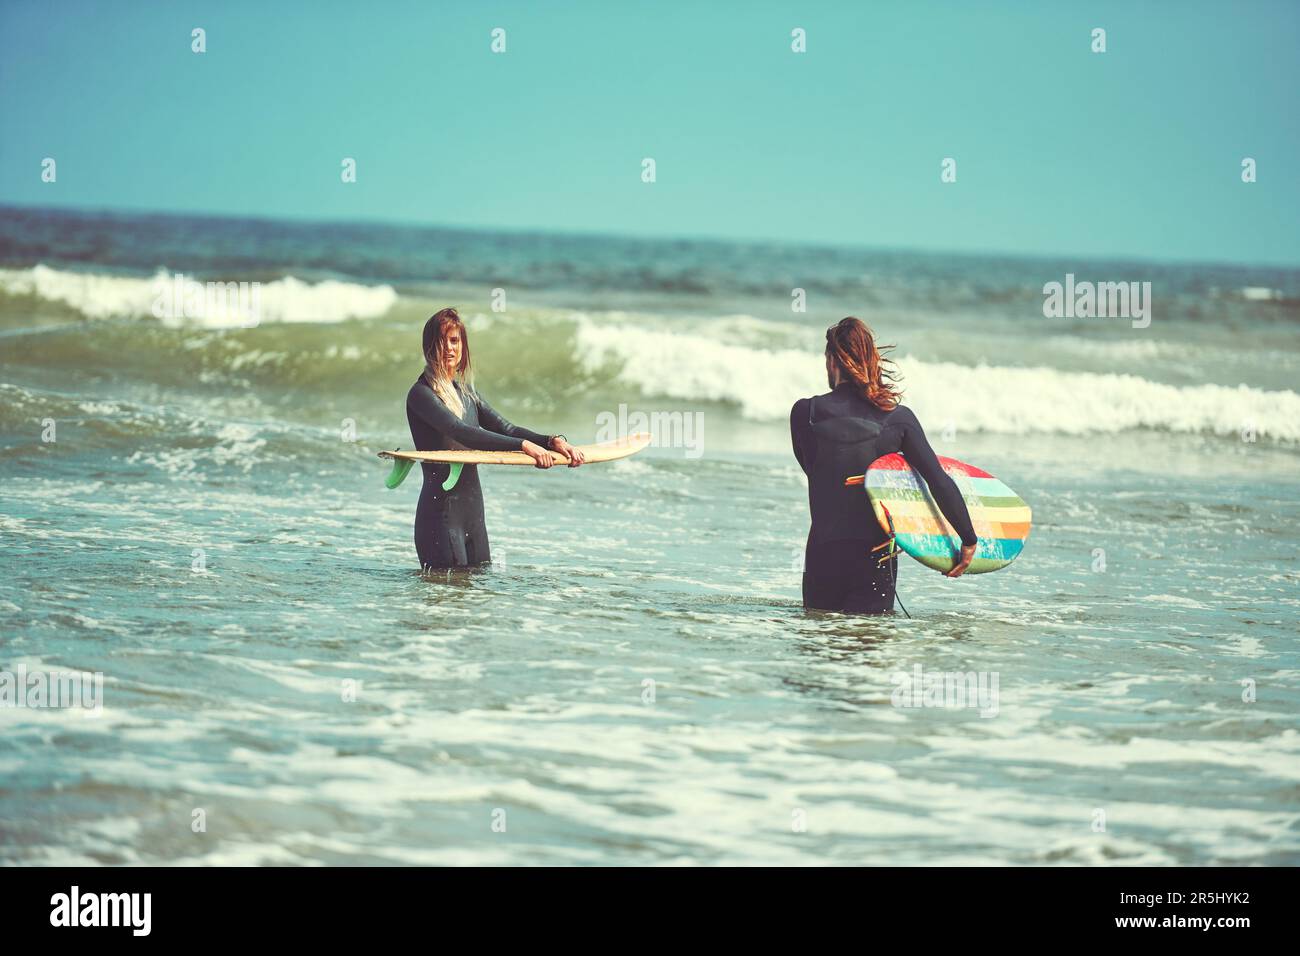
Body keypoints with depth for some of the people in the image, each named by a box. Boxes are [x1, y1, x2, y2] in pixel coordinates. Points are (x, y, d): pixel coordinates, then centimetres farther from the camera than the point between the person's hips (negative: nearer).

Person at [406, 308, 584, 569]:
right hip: (440, 514, -8)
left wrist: (552, 441, -10)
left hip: (473, 511, 8)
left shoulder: (465, 391, 15)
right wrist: (523, 445, -31)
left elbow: (504, 428, 8)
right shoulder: (421, 395, -11)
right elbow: (462, 433, -24)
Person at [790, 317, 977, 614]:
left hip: (823, 551, 0)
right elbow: (940, 482, -7)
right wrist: (969, 540, 1)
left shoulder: (804, 413, -4)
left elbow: (813, 470, 9)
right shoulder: (898, 418, -3)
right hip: (876, 556, 0)